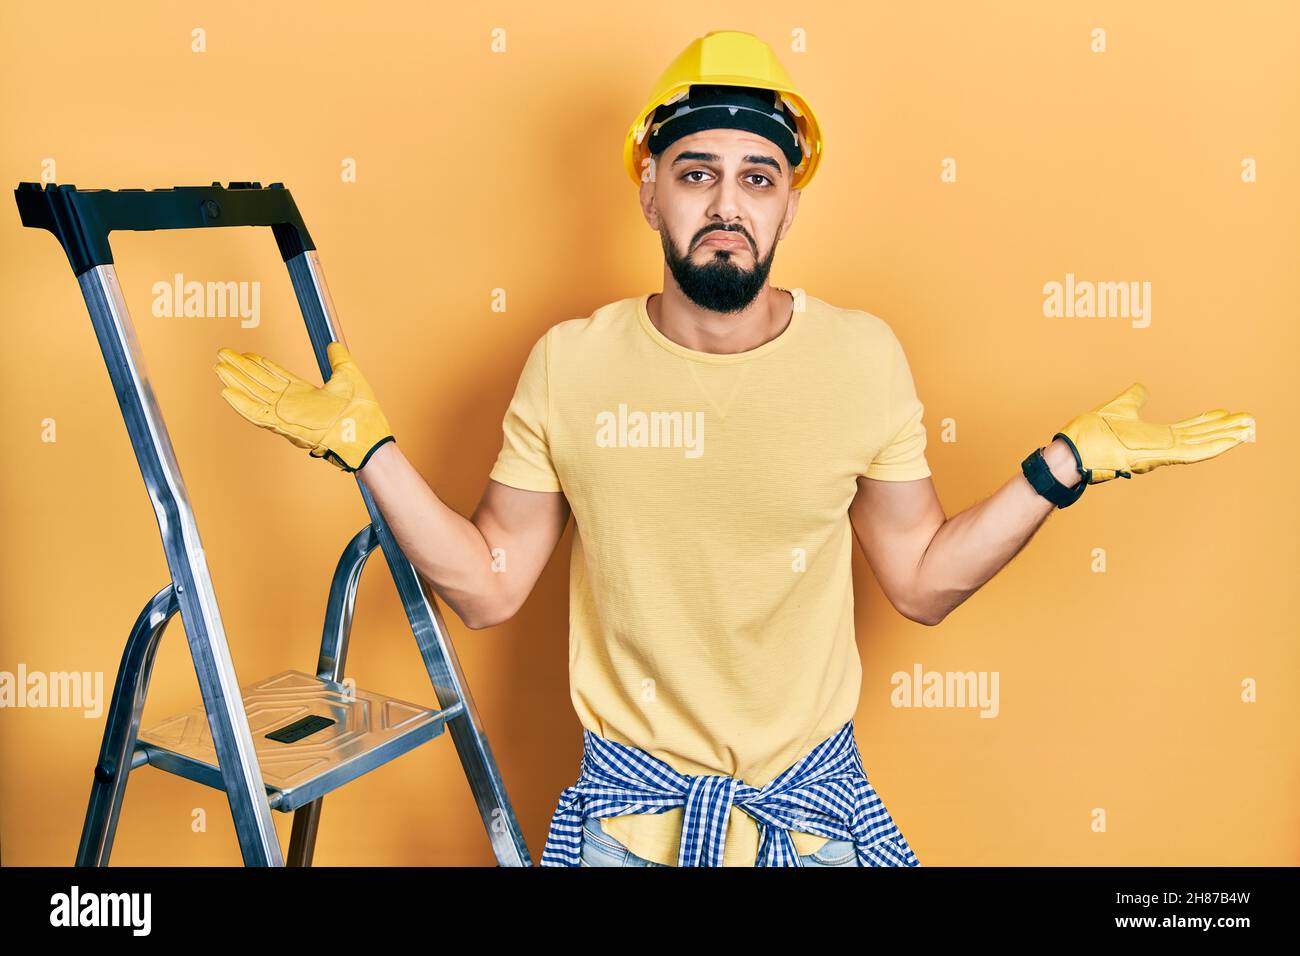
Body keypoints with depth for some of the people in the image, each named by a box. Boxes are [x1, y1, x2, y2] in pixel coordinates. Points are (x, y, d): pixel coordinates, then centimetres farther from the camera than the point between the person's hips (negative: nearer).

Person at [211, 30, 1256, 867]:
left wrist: (1067, 462, -9)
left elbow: (923, 580, -1)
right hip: (627, 810, 0)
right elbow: (488, 586, -4)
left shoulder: (863, 356, -9)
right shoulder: (570, 363, -10)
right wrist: (366, 443, -12)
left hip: (815, 805, 1)